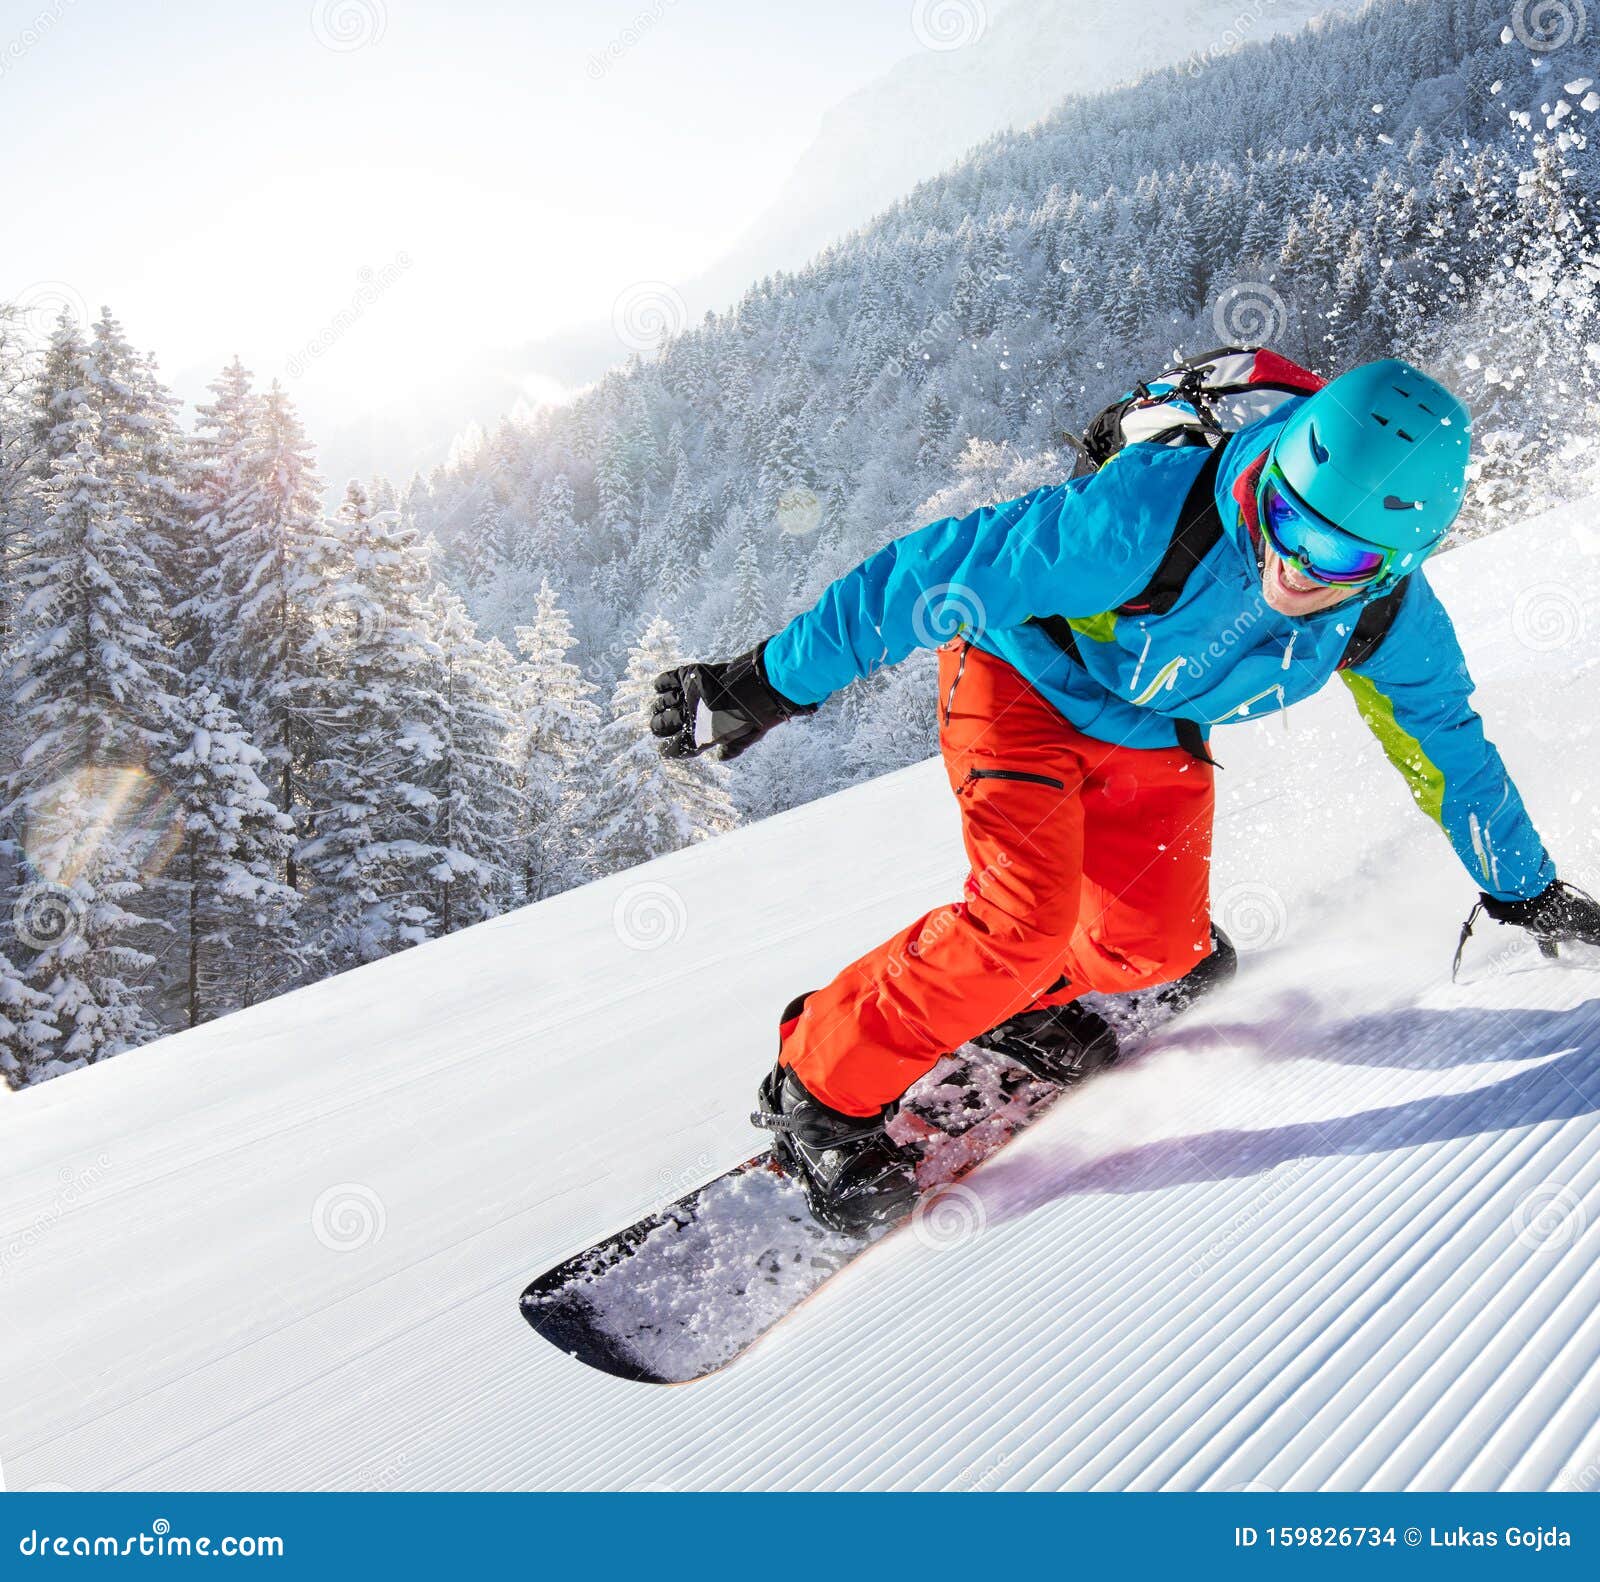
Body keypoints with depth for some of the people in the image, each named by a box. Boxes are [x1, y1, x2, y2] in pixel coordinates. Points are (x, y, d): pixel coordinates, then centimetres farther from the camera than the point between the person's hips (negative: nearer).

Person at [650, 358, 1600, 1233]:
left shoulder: (1392, 617, -19)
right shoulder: (1147, 515, -38)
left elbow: (1445, 745, 1)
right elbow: (932, 576, -33)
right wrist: (770, 685, -29)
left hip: (1154, 736, 6)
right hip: (1026, 681, -5)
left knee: (1158, 948, 1)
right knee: (1026, 918, -22)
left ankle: (1023, 1001, 32)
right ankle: (824, 1090, -5)